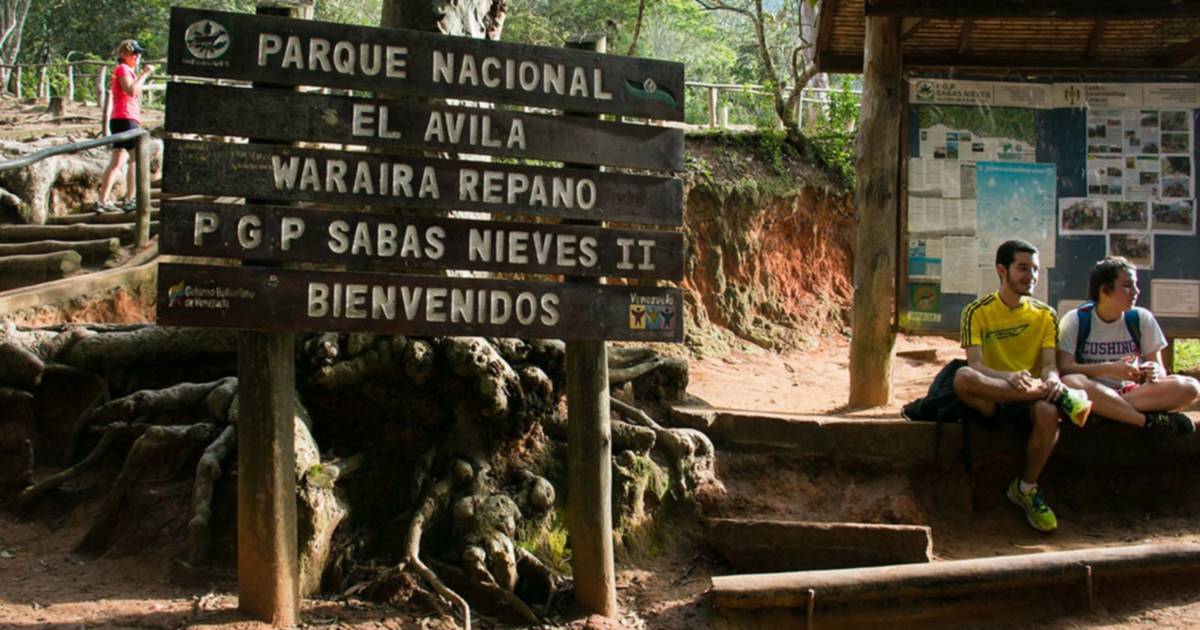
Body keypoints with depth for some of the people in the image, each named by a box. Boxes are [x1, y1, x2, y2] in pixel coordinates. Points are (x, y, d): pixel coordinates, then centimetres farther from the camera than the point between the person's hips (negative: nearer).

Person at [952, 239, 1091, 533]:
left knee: (1048, 413, -35)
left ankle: (1027, 487, -10)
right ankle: (1059, 397, -30)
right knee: (962, 377, -36)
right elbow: (975, 365, -12)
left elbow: (1049, 364, 0)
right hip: (990, 403, -2)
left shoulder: (1045, 315, 10)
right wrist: (1010, 377, -33)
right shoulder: (977, 311, 0)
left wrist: (1052, 378, -26)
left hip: (1029, 401, 2)